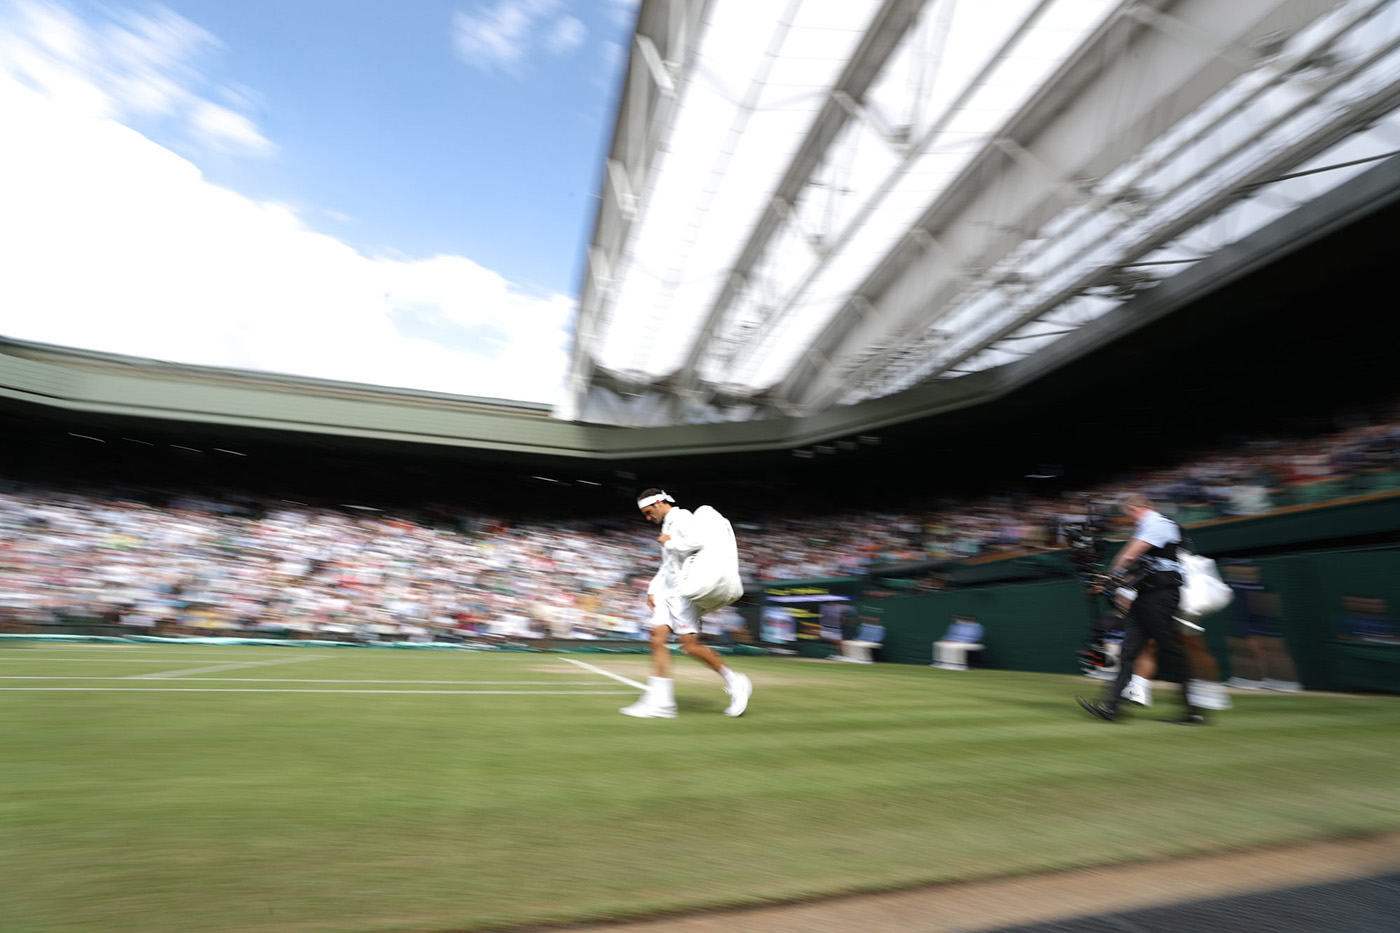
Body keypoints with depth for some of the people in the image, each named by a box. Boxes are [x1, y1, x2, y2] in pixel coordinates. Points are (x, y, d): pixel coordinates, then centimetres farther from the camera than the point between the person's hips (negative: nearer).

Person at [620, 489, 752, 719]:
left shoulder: (682, 517, -7)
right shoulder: (668, 525, 23)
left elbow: (696, 542, -27)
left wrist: (669, 542, -13)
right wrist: (653, 590, 22)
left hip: (685, 590, -9)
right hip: (669, 592, 10)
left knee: (690, 644, -10)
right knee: (658, 639, -1)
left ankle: (734, 682, 6)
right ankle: (659, 702, 1)